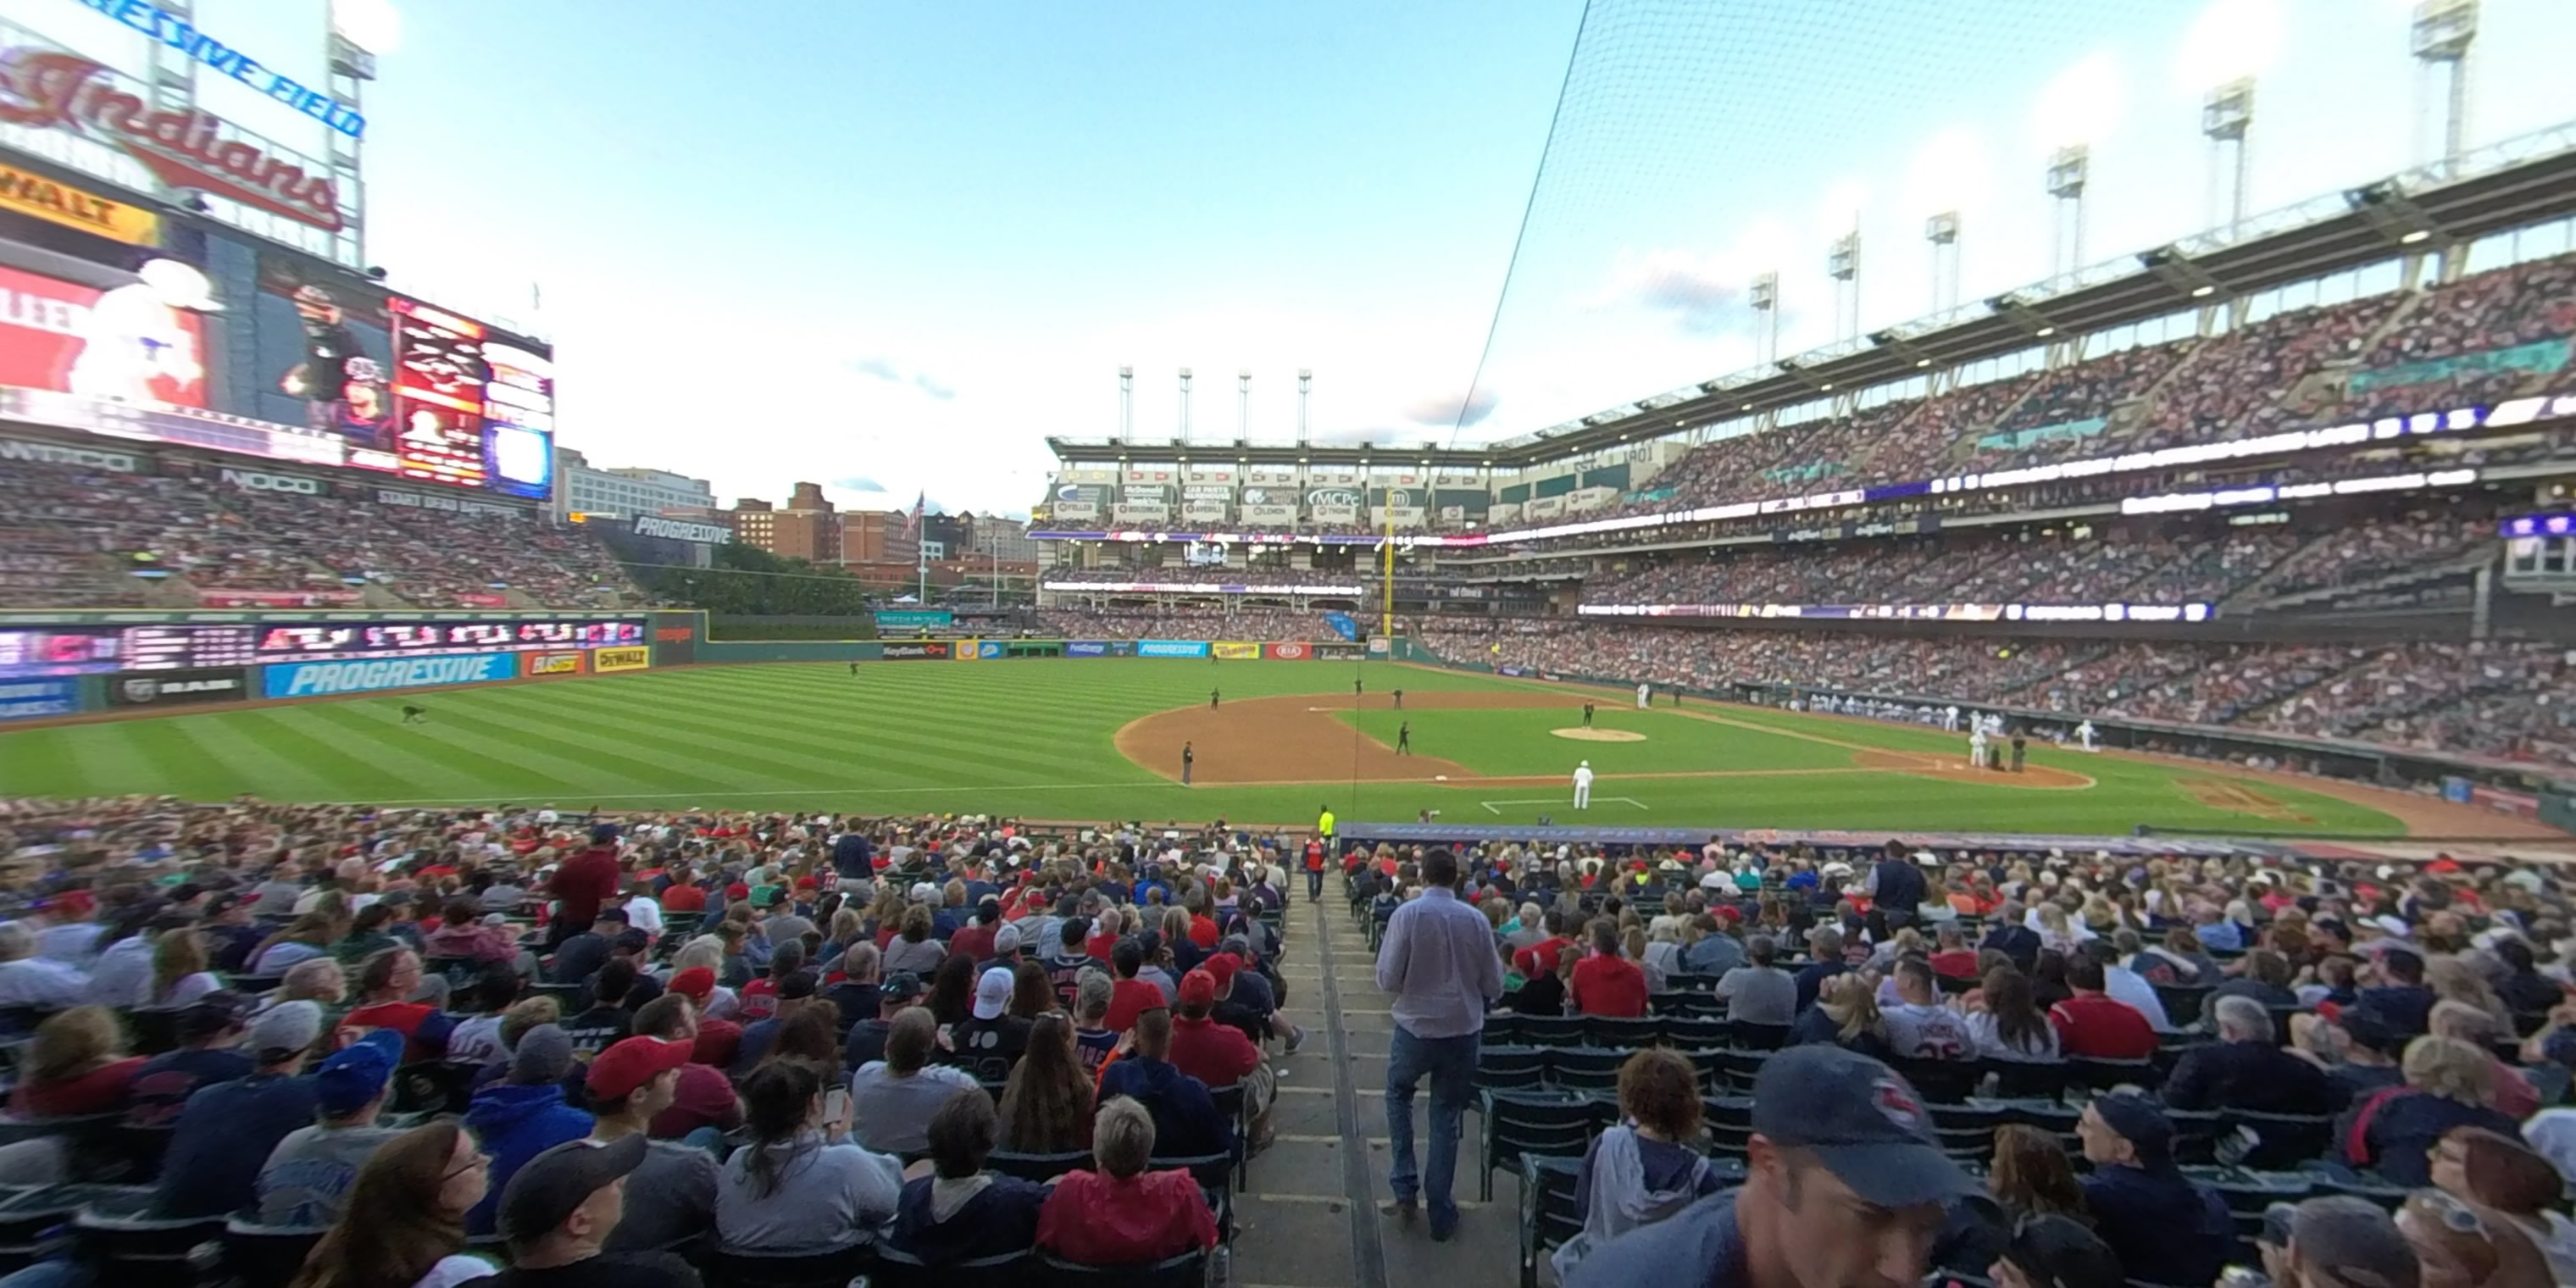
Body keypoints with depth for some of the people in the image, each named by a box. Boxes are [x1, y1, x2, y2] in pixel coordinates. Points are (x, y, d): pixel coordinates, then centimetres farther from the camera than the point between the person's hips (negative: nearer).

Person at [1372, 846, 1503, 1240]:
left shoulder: (1407, 915, -15)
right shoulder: (1476, 920, -9)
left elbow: (1387, 979, -14)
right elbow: (1494, 986, -2)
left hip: (1415, 1027, -1)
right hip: (1463, 1030, 2)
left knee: (1399, 1095, 25)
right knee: (1446, 1116, 16)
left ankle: (1405, 1187, 20)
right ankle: (1441, 1212, 24)